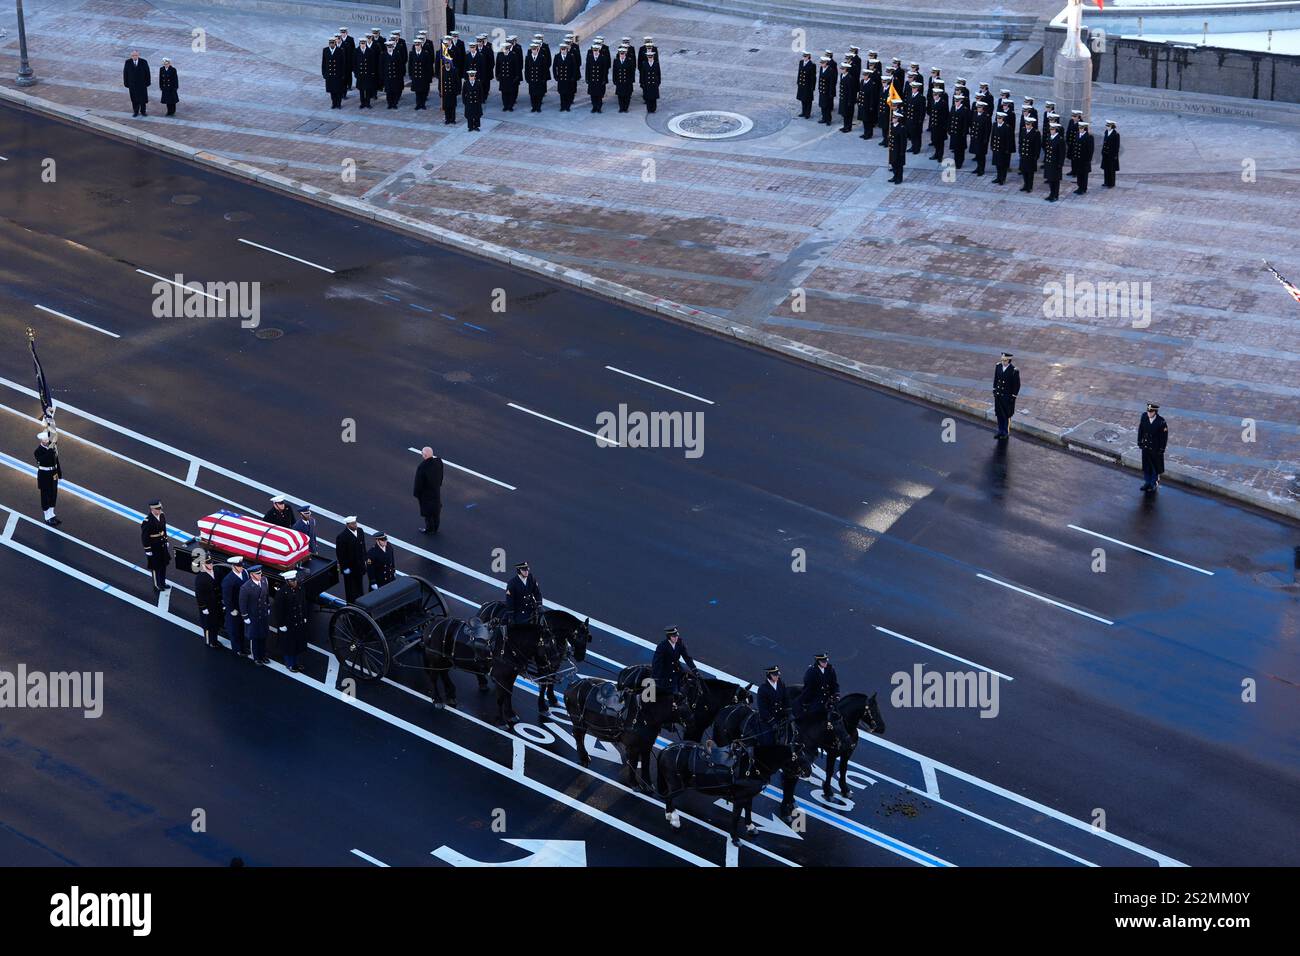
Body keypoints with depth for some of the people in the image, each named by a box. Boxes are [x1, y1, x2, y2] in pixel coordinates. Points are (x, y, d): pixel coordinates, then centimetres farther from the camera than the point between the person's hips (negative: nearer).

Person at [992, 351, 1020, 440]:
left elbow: (1017, 385, -11)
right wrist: (994, 390, 10)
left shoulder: (1014, 371, -20)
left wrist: (1013, 397, -10)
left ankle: (1006, 433, 24)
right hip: (998, 395, 5)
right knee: (999, 414, 15)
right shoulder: (998, 366, -5)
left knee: (1006, 416, 9)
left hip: (1007, 396, -5)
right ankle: (1000, 431, 30)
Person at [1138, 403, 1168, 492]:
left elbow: (1164, 436, -15)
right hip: (1145, 447, 4)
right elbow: (1140, 430, 2)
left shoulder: (1161, 422, -24)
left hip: (1156, 449, -4)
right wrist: (1140, 442, 5)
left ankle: (1154, 484, 31)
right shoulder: (1144, 417, -12)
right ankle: (1147, 483, 35)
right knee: (1146, 466, 18)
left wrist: (1161, 449, -12)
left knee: (1155, 467, 14)